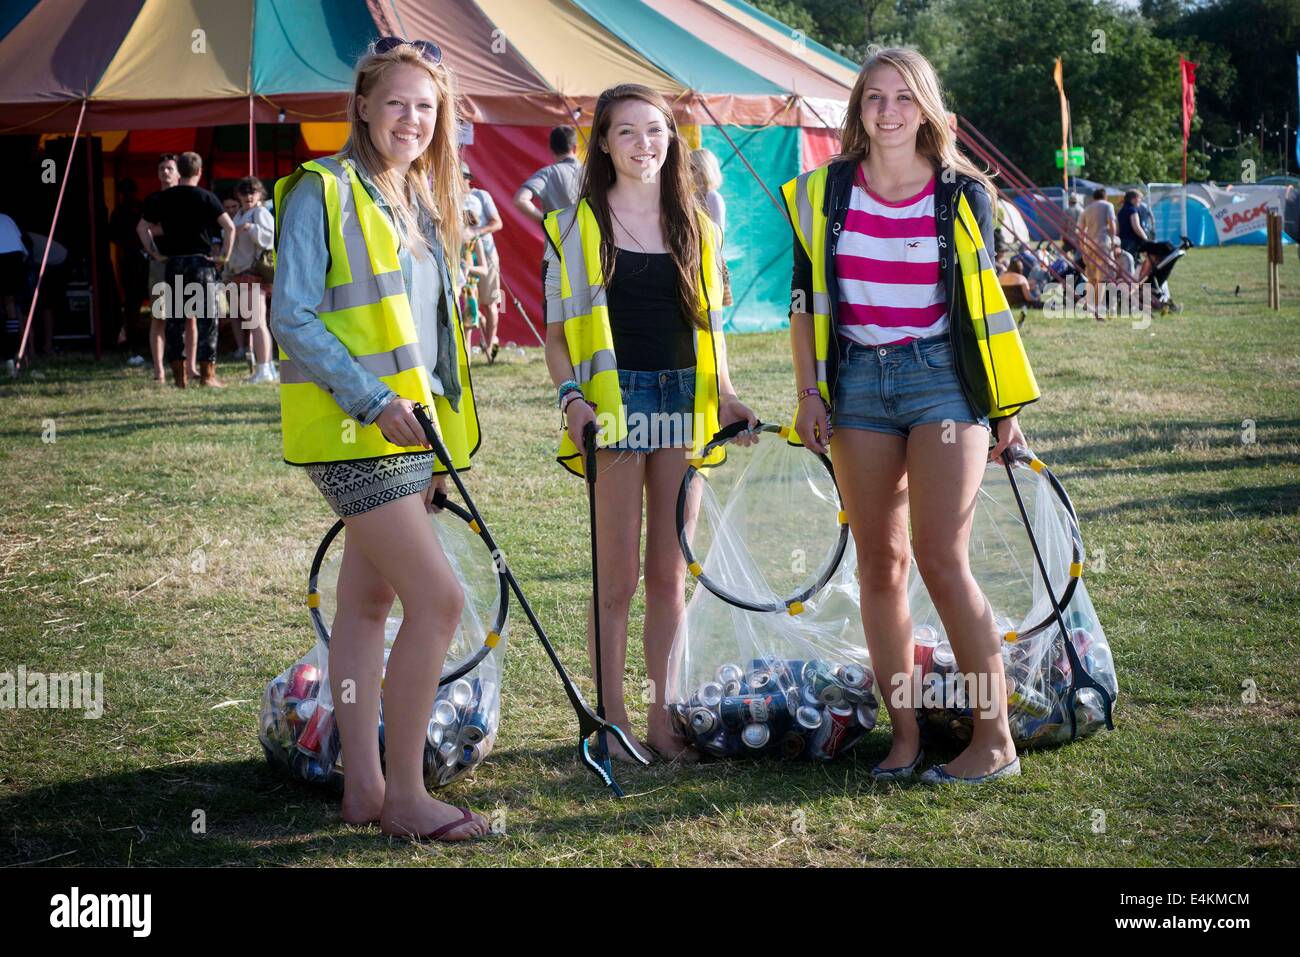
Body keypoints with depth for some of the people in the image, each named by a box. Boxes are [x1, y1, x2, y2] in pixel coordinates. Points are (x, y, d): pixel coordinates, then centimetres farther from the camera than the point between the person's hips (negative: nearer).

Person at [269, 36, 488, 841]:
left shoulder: (423, 200, 16)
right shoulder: (324, 191, -9)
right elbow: (293, 318, -14)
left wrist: (441, 441, 18)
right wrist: (375, 402, -22)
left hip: (407, 434, 8)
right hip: (356, 435, -8)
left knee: (368, 602, 12)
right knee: (439, 599, -13)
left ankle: (365, 784, 18)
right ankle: (404, 793, -4)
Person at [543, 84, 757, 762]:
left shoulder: (696, 228, 13)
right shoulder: (577, 226, 2)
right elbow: (556, 331, 1)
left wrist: (725, 396, 4)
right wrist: (571, 396, -13)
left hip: (682, 404, 4)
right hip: (615, 403, -4)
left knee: (669, 575, 7)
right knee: (619, 578, -2)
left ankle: (663, 719, 15)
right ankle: (613, 724, 7)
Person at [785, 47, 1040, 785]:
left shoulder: (963, 195, 1)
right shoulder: (824, 193, 5)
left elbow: (986, 302, 6)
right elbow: (806, 297, 10)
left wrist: (1008, 406, 6)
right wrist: (809, 392, 4)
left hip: (942, 376, -3)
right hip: (858, 379, 3)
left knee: (941, 559, -10)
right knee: (879, 563, 3)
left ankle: (996, 737, -2)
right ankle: (905, 734, 11)